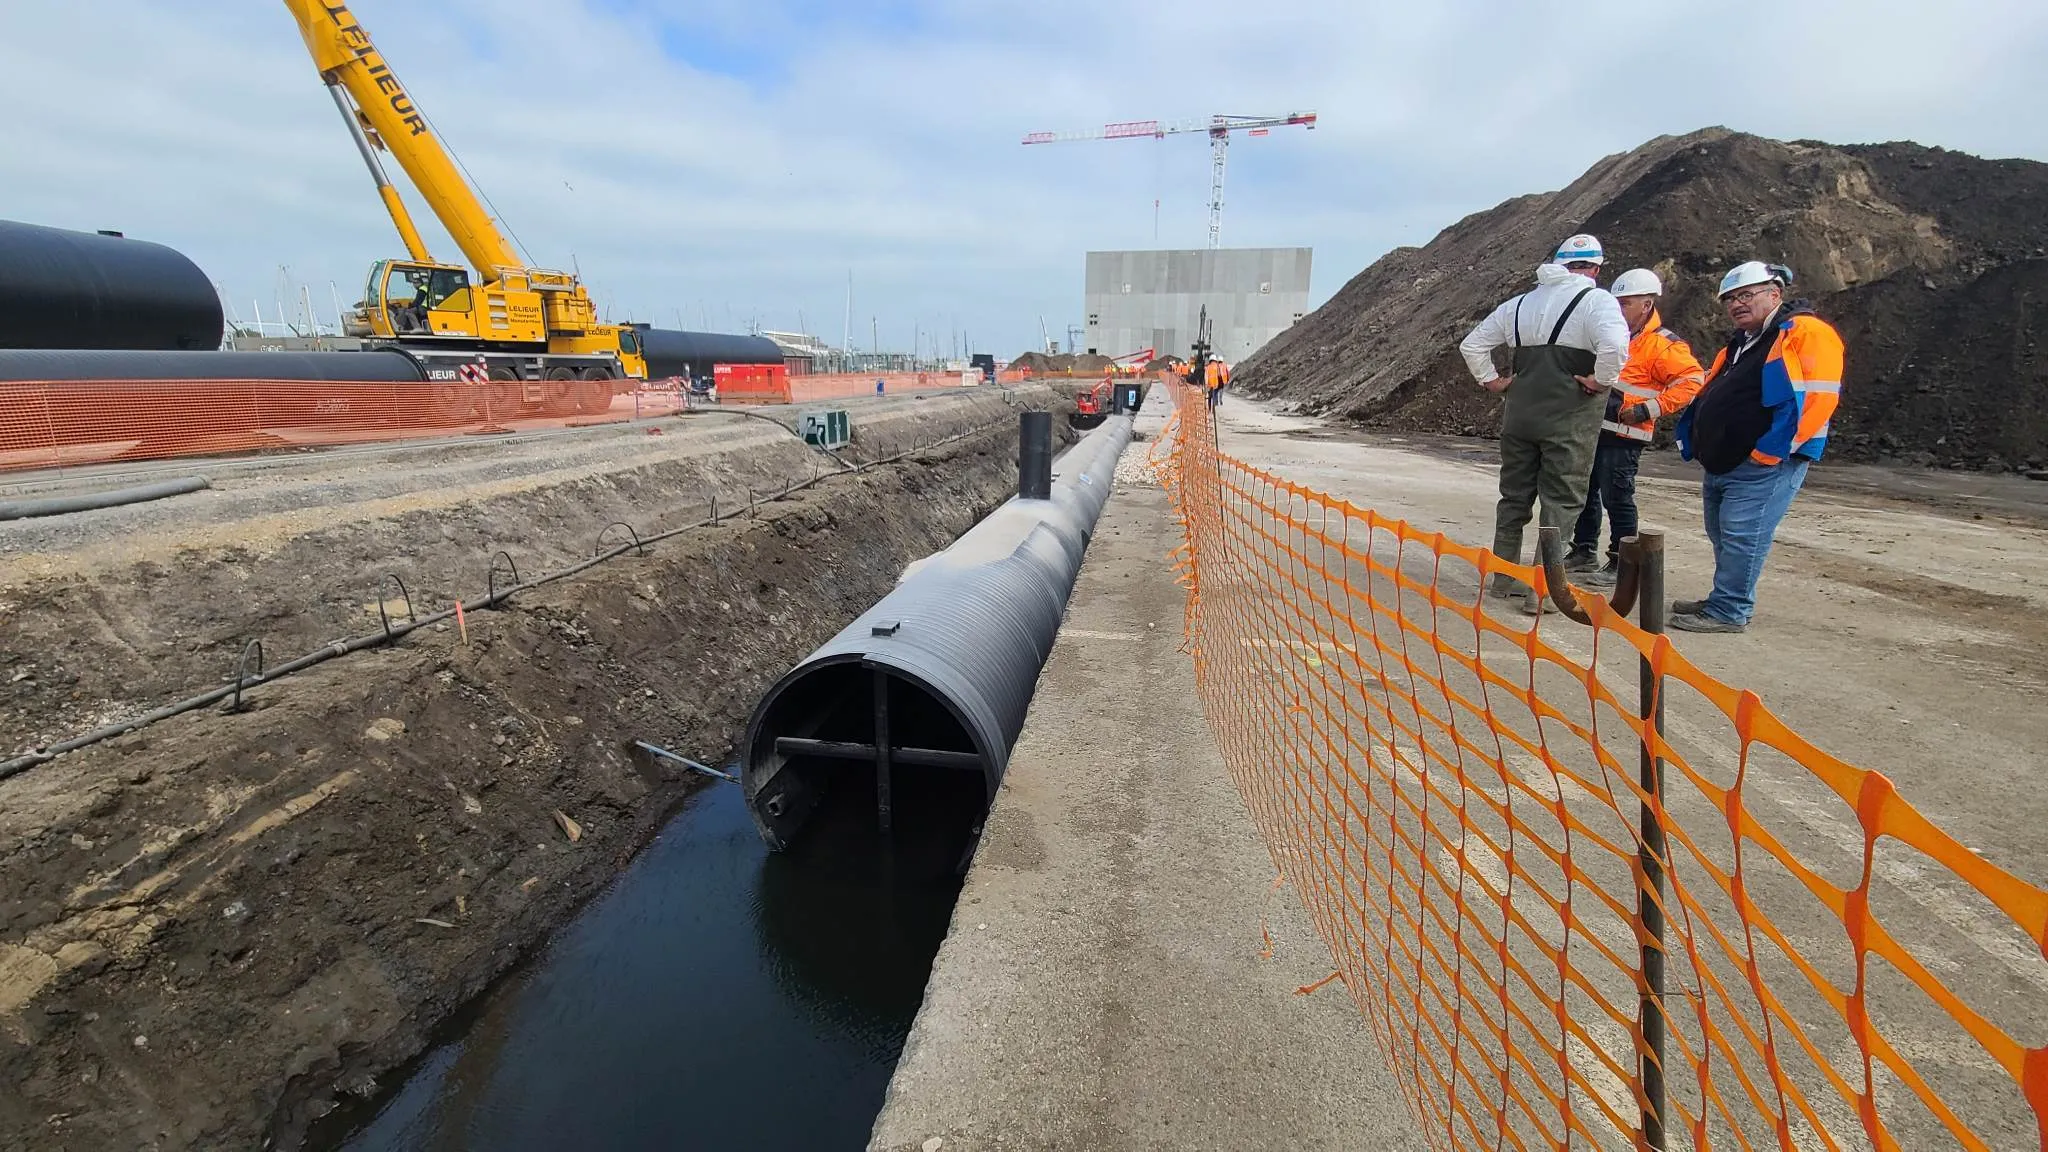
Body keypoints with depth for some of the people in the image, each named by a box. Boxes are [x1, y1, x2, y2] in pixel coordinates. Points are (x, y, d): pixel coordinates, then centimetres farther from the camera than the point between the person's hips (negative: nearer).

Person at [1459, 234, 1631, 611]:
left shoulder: (1521, 303, 13)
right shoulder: (1596, 301, -6)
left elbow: (1472, 345, 17)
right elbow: (1616, 344, -25)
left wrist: (1490, 380, 16)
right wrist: (1602, 381, -10)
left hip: (1519, 415, 5)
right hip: (1570, 420, -5)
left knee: (1515, 496, 14)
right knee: (1561, 504, 1)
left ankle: (1504, 577, 21)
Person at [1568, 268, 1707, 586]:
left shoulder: (1661, 344, -11)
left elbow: (1692, 381, -16)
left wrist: (1647, 410, -20)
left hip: (1623, 436, -8)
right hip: (1593, 429, 8)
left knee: (1617, 498, -5)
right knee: (1585, 492, 13)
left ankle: (1621, 564, 5)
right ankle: (1584, 551, 26)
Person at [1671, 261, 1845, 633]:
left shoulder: (1805, 332, -8)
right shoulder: (1739, 345, 22)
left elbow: (1816, 397, -19)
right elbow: (1708, 398, 28)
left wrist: (1768, 451, -21)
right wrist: (1694, 442, 15)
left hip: (1765, 466, -9)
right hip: (1721, 464, 10)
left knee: (1742, 537, -9)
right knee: (1722, 536, 15)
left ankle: (1729, 612, -5)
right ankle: (1723, 600, 26)